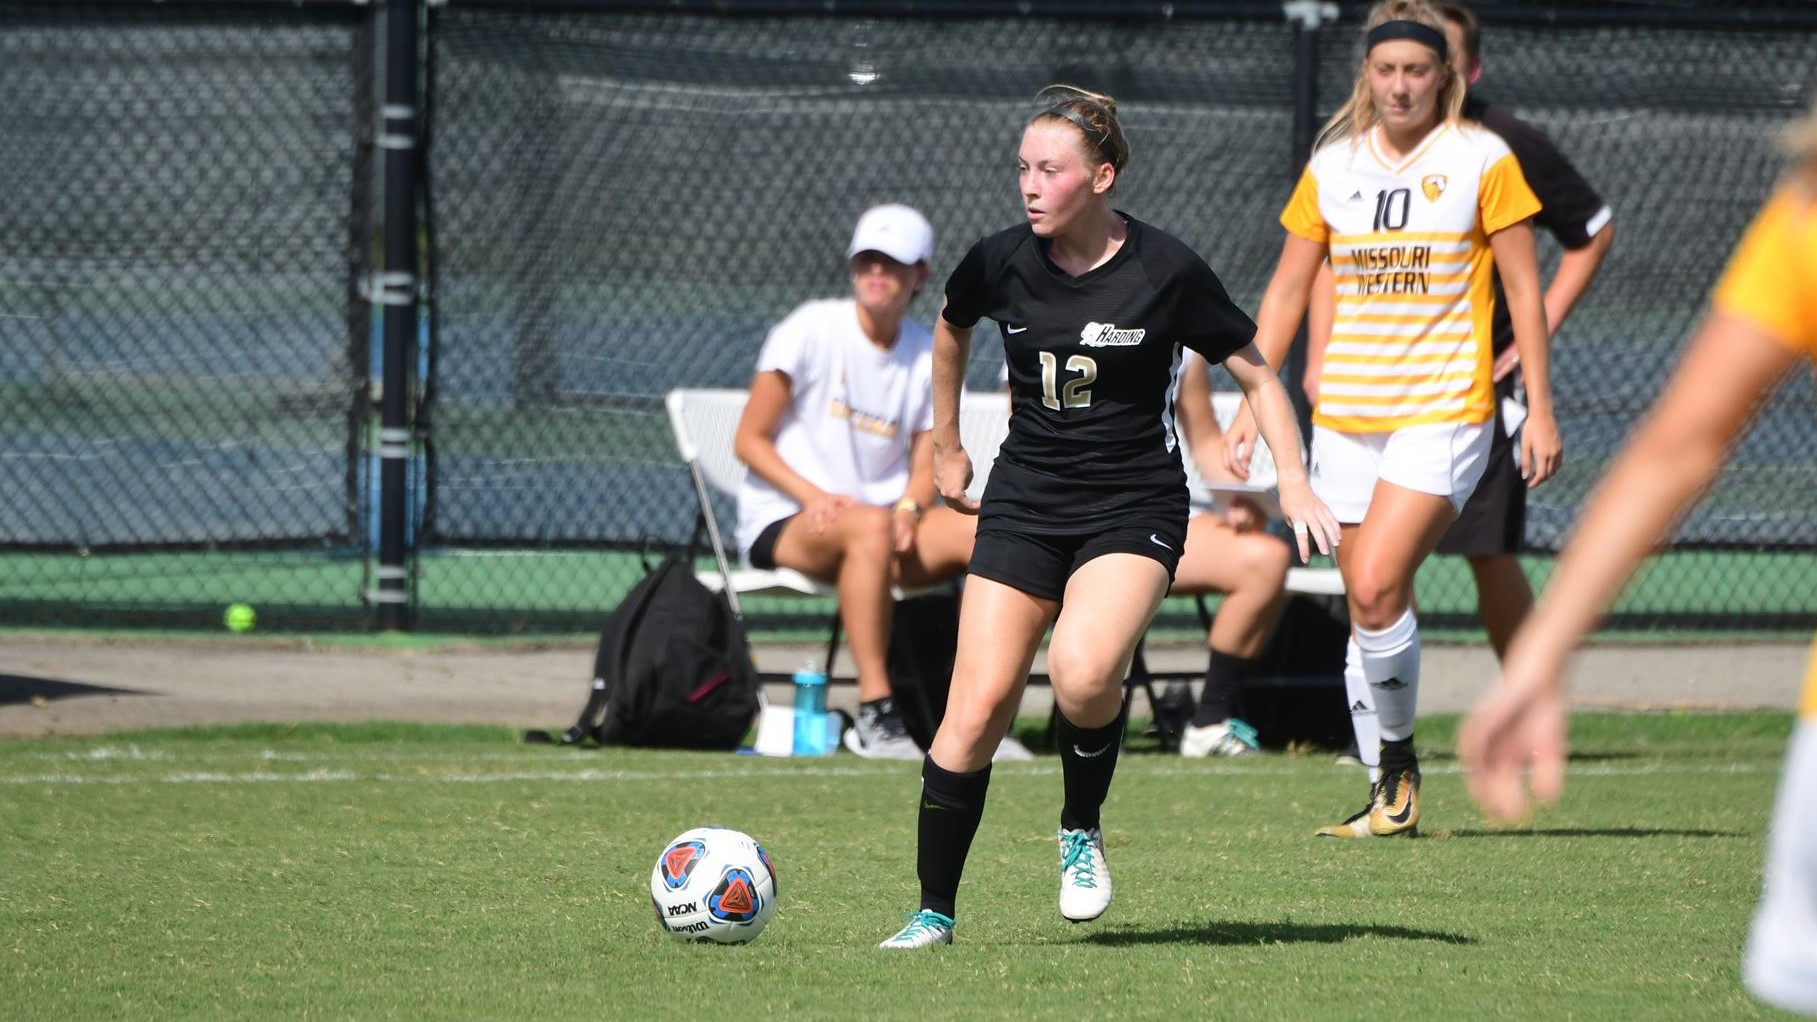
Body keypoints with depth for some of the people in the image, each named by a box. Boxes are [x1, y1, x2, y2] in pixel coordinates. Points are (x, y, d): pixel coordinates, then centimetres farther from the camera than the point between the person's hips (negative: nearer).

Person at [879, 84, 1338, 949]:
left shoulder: (1167, 271, -11)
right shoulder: (1000, 263, -2)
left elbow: (1255, 374, 1)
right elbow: (950, 332, 22)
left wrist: (1293, 480, -11)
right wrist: (946, 449, 27)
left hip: (1133, 509, -3)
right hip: (1024, 503, 3)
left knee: (1082, 673, -29)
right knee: (978, 705, -9)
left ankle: (1081, 831, 0)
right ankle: (934, 911, 2)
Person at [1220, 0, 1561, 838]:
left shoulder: (1482, 161, -2)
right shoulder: (1332, 166, 8)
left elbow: (1524, 290, 1)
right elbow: (1286, 293, 14)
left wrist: (1540, 409, -3)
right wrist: (1251, 402, 8)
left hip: (1443, 411, -4)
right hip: (1345, 414, 4)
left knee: (1376, 587, -20)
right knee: (1369, 610, 5)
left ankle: (1398, 756, -3)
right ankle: (1390, 800, 13)